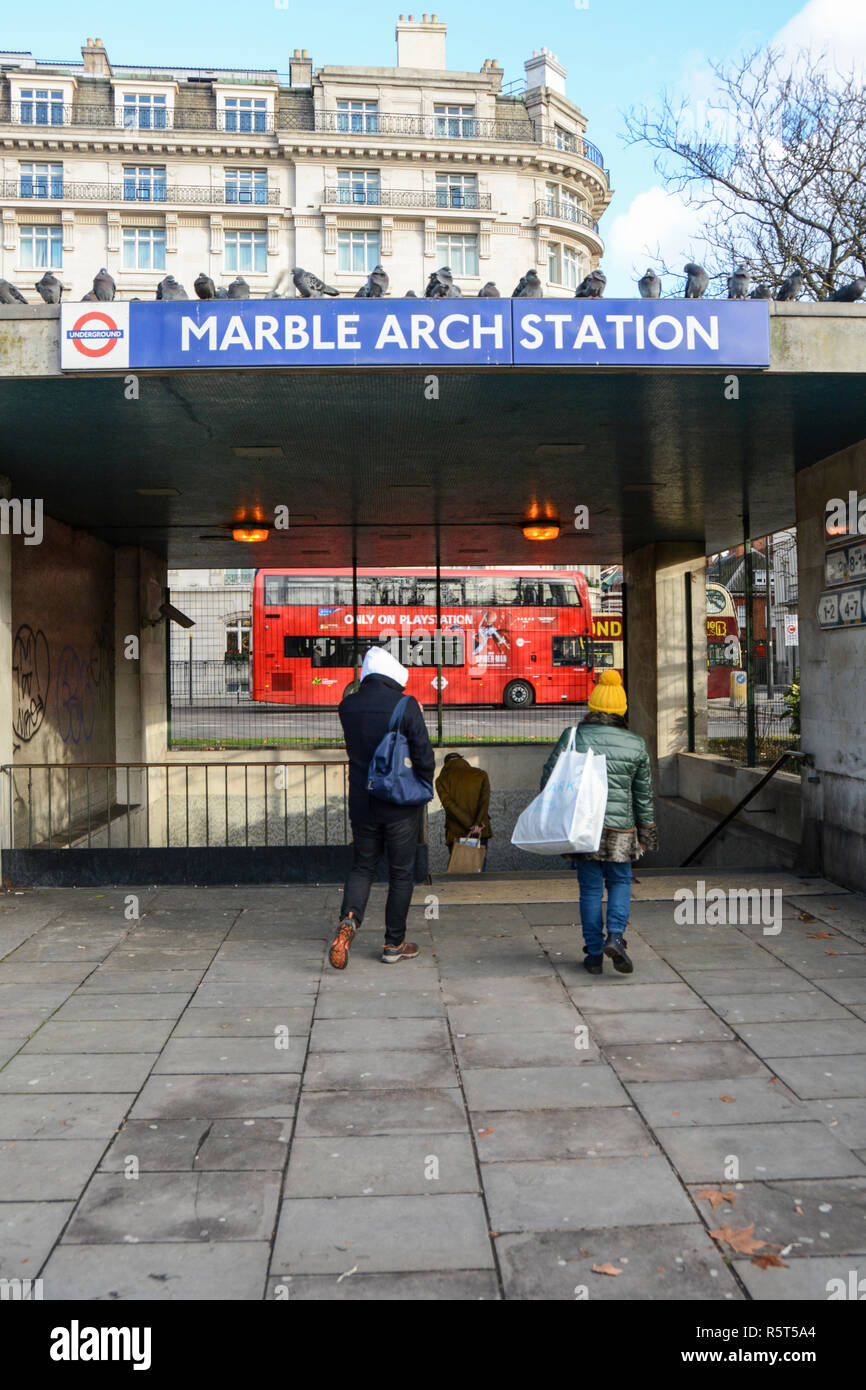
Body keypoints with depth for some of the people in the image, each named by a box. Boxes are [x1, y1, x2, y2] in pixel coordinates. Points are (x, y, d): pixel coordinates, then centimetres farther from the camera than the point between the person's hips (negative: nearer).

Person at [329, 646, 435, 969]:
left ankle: (348, 920, -8)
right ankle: (394, 944, 18)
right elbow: (424, 757, -13)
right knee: (401, 873, 10)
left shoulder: (347, 706, -2)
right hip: (400, 805, -3)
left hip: (362, 804, 3)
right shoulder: (406, 706, -14)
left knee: (362, 866, 17)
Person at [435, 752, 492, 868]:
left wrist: (470, 825, -13)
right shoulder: (480, 774, 7)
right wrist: (478, 823, -18)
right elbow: (485, 801, -9)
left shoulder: (441, 779, 4)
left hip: (455, 833, -1)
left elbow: (449, 805, -10)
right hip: (481, 832, 1)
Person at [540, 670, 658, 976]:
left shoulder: (573, 737, -4)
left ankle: (594, 955, 13)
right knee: (620, 882, 17)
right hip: (620, 827, 0)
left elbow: (550, 776, -4)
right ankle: (615, 936, -4)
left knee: (590, 888, 8)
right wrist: (647, 829, 18)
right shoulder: (635, 744, 2)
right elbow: (644, 793, 8)